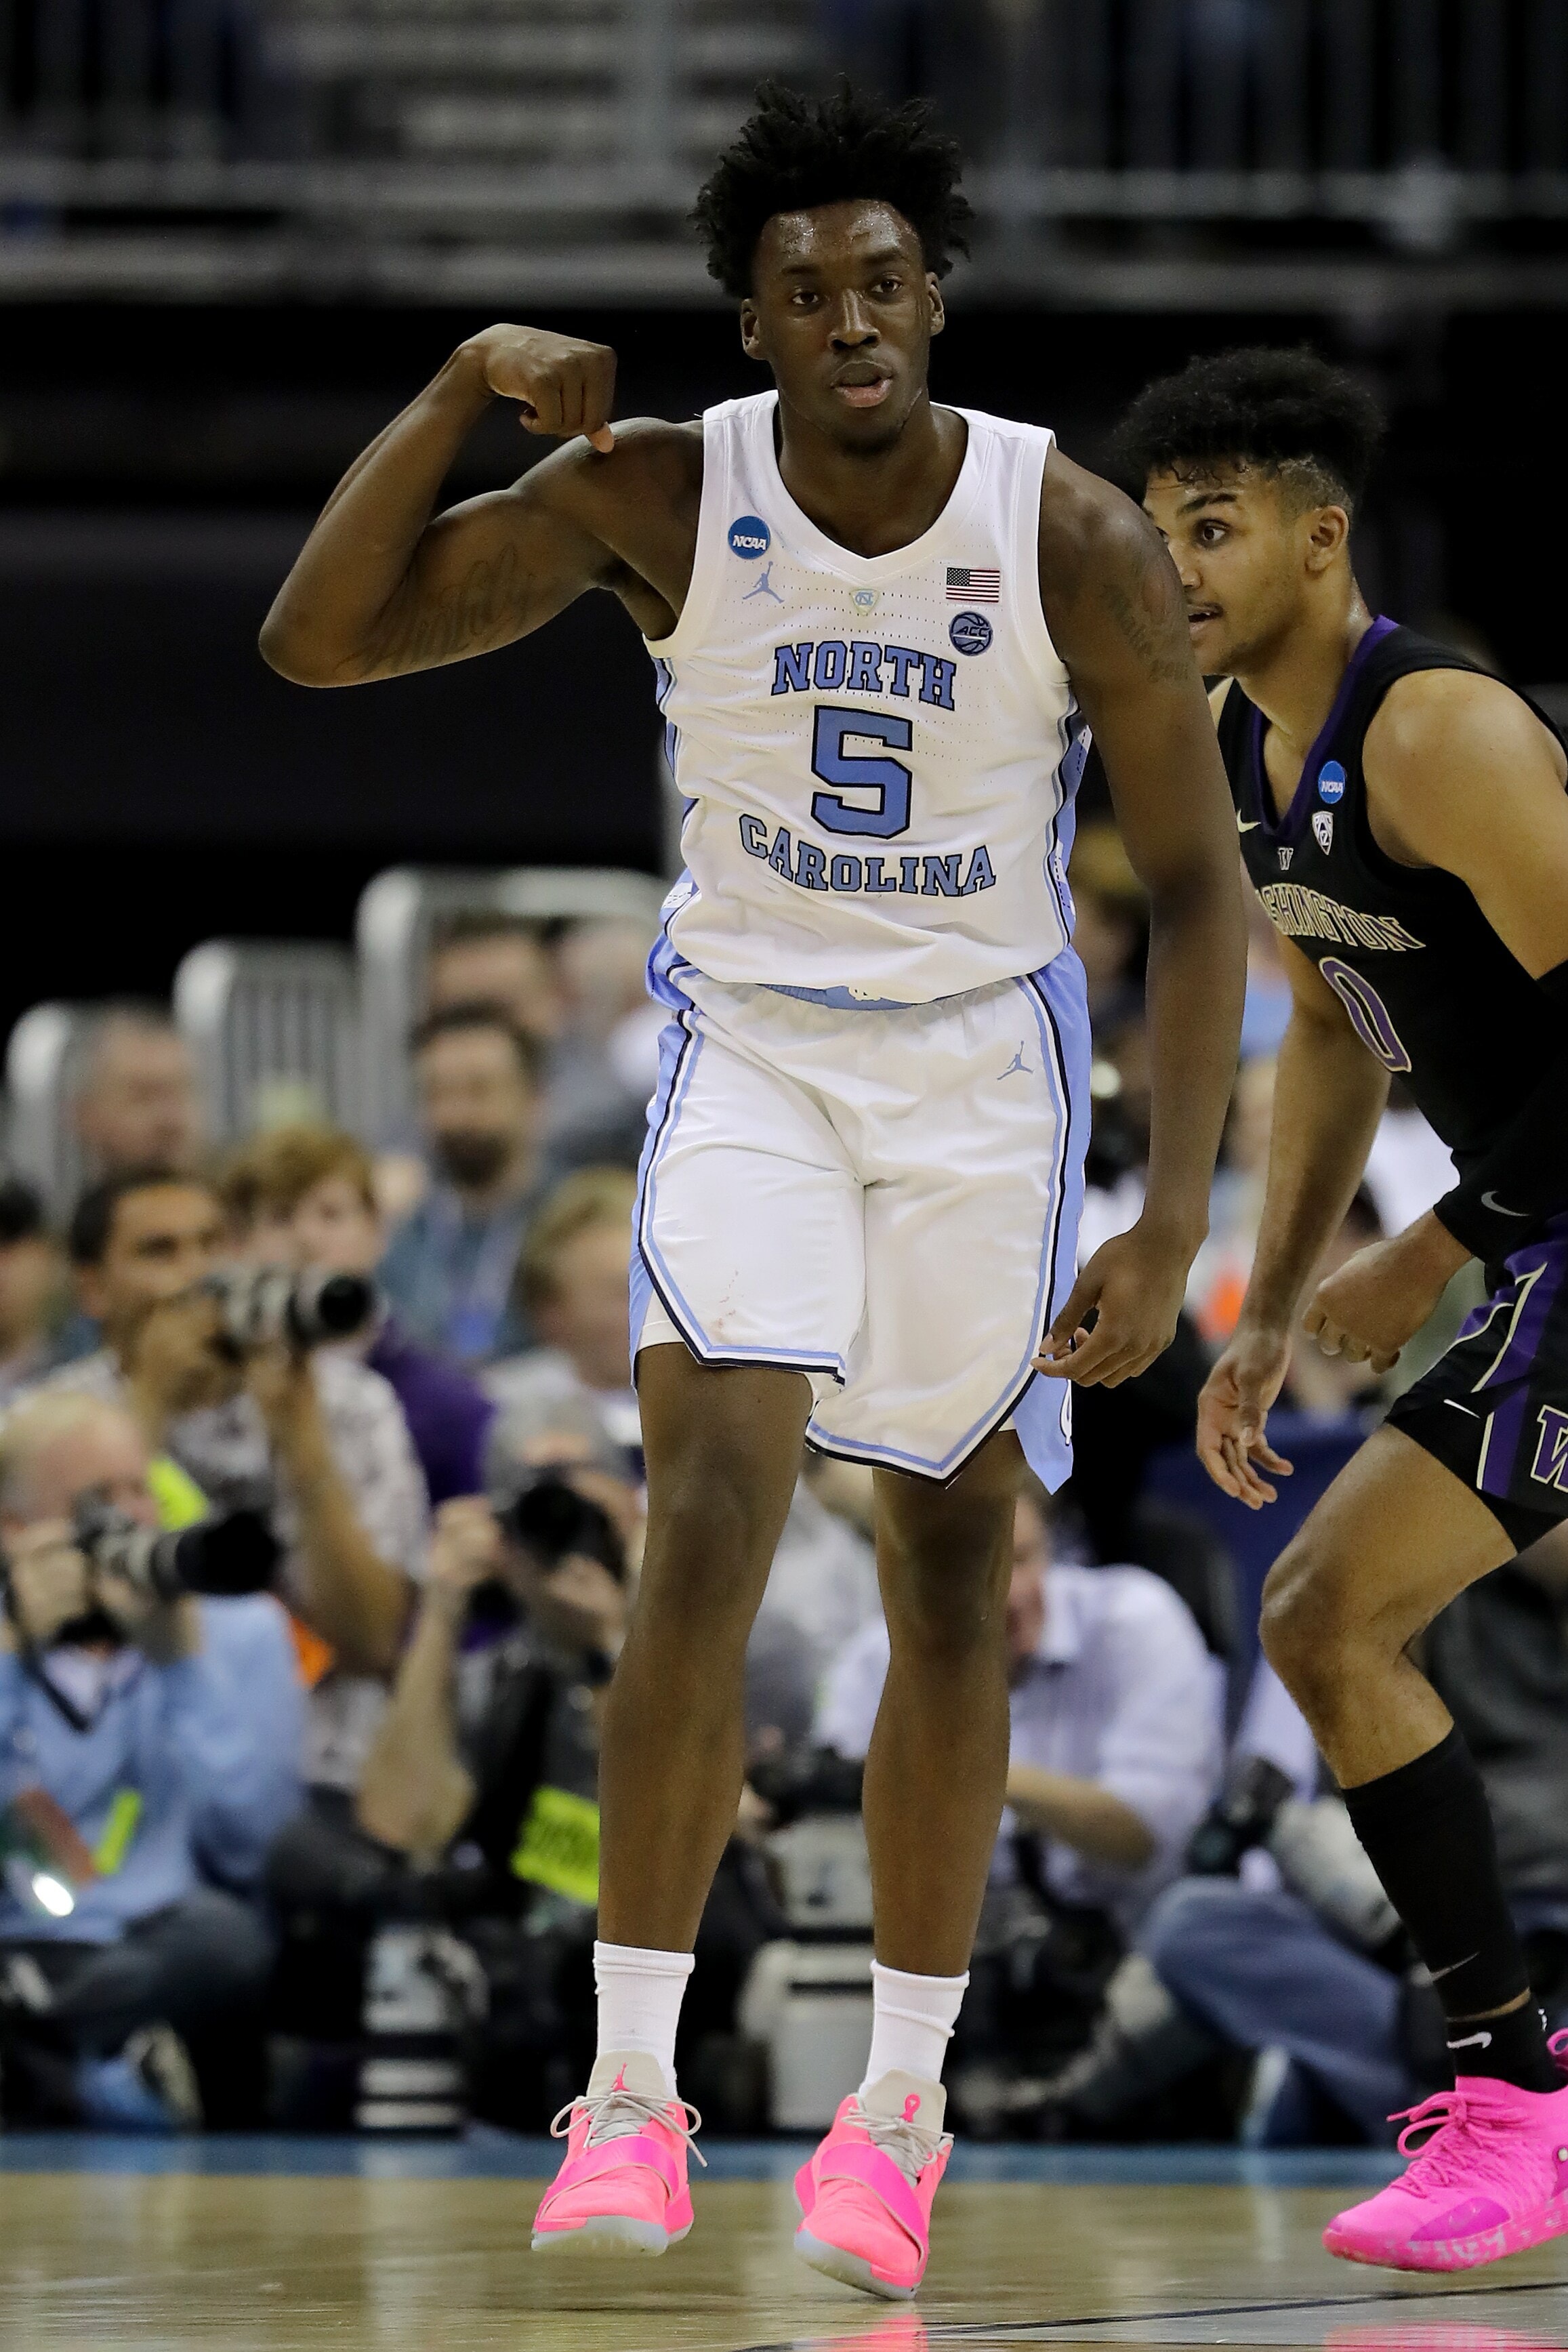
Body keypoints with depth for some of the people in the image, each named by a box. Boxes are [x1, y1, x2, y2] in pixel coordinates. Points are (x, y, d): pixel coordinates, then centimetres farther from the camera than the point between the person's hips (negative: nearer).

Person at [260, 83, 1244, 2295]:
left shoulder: (1073, 536, -16)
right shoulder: (661, 493, -13)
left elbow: (1196, 883, -10)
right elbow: (318, 638, -14)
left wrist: (1173, 1222, -16)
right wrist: (469, 381, -26)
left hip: (988, 1056, 0)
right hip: (751, 1046, 0)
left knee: (952, 1567, 7)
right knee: (713, 1512, -18)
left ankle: (901, 2106, 19)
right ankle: (631, 2097, -16)